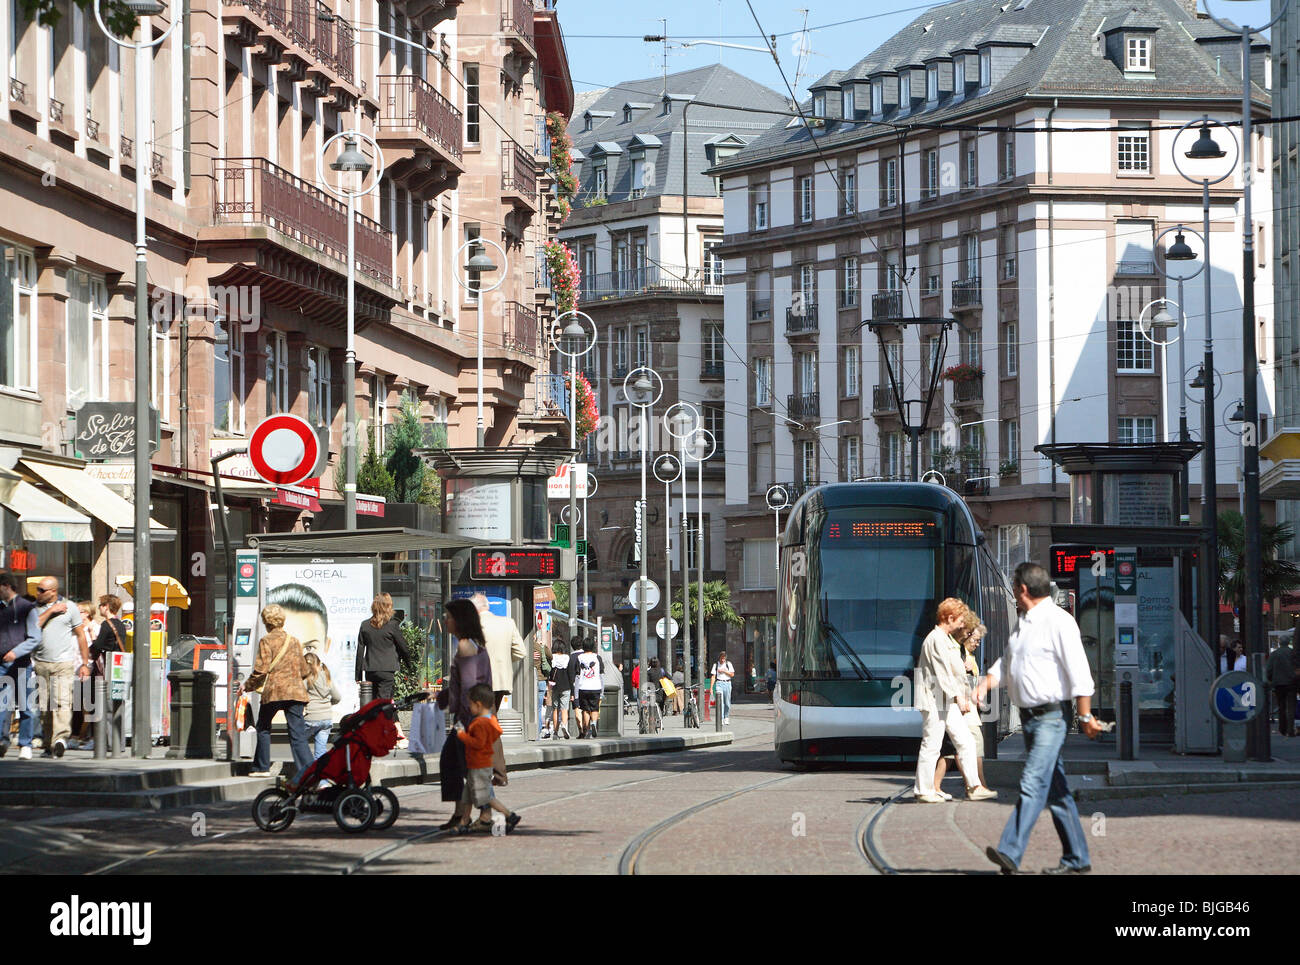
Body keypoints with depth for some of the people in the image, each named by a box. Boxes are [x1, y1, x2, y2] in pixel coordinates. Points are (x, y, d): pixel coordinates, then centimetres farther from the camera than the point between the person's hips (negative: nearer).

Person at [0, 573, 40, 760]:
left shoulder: (26, 608, -1)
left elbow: (35, 638, -7)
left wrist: (16, 652, -19)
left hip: (22, 663, -4)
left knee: (25, 707, 1)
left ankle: (25, 746, 7)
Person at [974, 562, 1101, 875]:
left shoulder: (1059, 622, -11)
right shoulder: (1024, 624, 16)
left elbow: (1079, 672, -15)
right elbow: (1006, 663, 23)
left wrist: (1085, 717, -18)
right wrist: (985, 684, 2)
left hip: (1051, 717, -9)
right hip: (1029, 717, 9)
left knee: (1033, 784, -17)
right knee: (1056, 790, 11)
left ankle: (1010, 853, -27)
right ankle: (1076, 859, 16)